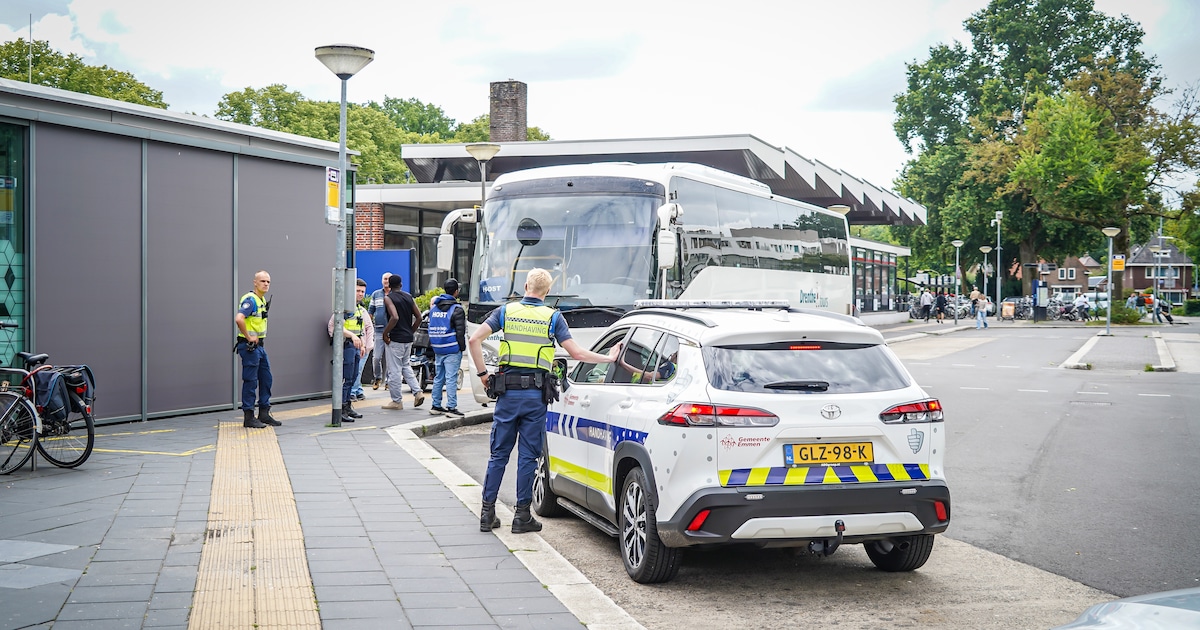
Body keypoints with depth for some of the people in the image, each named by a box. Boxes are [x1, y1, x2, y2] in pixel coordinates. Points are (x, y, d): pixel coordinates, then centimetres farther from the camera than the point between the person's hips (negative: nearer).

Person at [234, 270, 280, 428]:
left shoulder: (262, 301, 15)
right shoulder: (250, 299, -16)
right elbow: (238, 319, -31)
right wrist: (248, 337, -22)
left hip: (259, 346, 10)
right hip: (249, 346, -10)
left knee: (266, 379, 13)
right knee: (250, 381, -4)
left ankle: (264, 414, 21)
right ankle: (248, 418, 1)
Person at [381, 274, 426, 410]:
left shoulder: (389, 299, -11)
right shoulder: (409, 297, 9)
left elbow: (394, 317, -25)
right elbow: (419, 317, 6)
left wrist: (385, 333, -14)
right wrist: (410, 331, 15)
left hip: (395, 338, -7)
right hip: (408, 338, 7)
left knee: (395, 370, 1)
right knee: (405, 366, 23)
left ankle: (397, 401, 5)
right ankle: (418, 392, 10)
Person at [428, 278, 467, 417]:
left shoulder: (434, 307, 11)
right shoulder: (457, 309, -10)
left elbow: (431, 327, 16)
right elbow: (460, 331, -12)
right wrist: (462, 347, -3)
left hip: (437, 349, 7)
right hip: (452, 350, -7)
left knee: (438, 378, 14)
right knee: (451, 379, -6)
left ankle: (436, 405, 19)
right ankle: (451, 407, -7)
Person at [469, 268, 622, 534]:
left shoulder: (506, 311, 5)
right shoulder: (553, 317, 1)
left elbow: (474, 339, -3)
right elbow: (576, 353, -3)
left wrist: (483, 374, 4)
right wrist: (609, 358, 8)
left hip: (508, 390, 1)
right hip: (536, 394, -1)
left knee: (499, 453, 9)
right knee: (528, 456, 4)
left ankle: (487, 513, 10)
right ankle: (522, 516, 7)